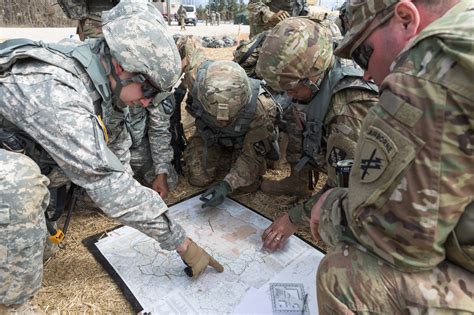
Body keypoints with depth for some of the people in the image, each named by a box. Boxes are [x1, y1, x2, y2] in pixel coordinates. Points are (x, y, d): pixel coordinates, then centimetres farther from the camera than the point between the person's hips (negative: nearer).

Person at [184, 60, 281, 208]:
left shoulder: (262, 109, -40)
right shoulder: (197, 85, -36)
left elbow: (251, 156, -27)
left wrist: (227, 184, -39)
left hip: (244, 141, -1)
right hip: (209, 135, 2)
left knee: (248, 184, -13)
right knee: (198, 179, -10)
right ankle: (226, 157, 19)